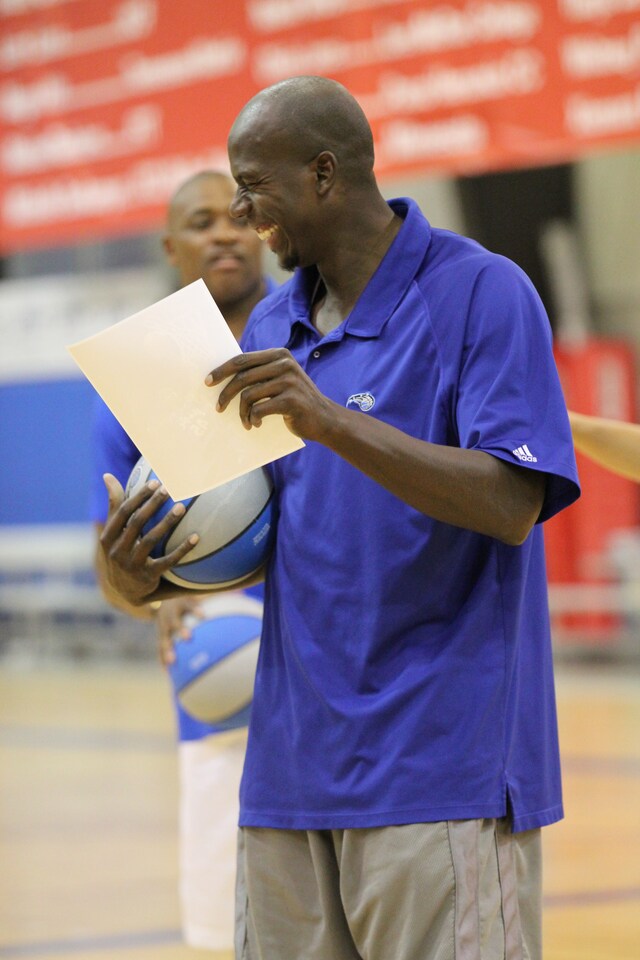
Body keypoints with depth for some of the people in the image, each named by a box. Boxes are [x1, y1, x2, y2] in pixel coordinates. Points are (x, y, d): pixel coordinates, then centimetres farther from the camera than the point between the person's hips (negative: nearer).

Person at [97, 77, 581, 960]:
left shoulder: (481, 293, -8)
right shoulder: (273, 325, 13)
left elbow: (512, 508, -18)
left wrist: (333, 423, -26)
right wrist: (154, 579, -3)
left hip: (442, 771, -6)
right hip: (293, 771, 6)